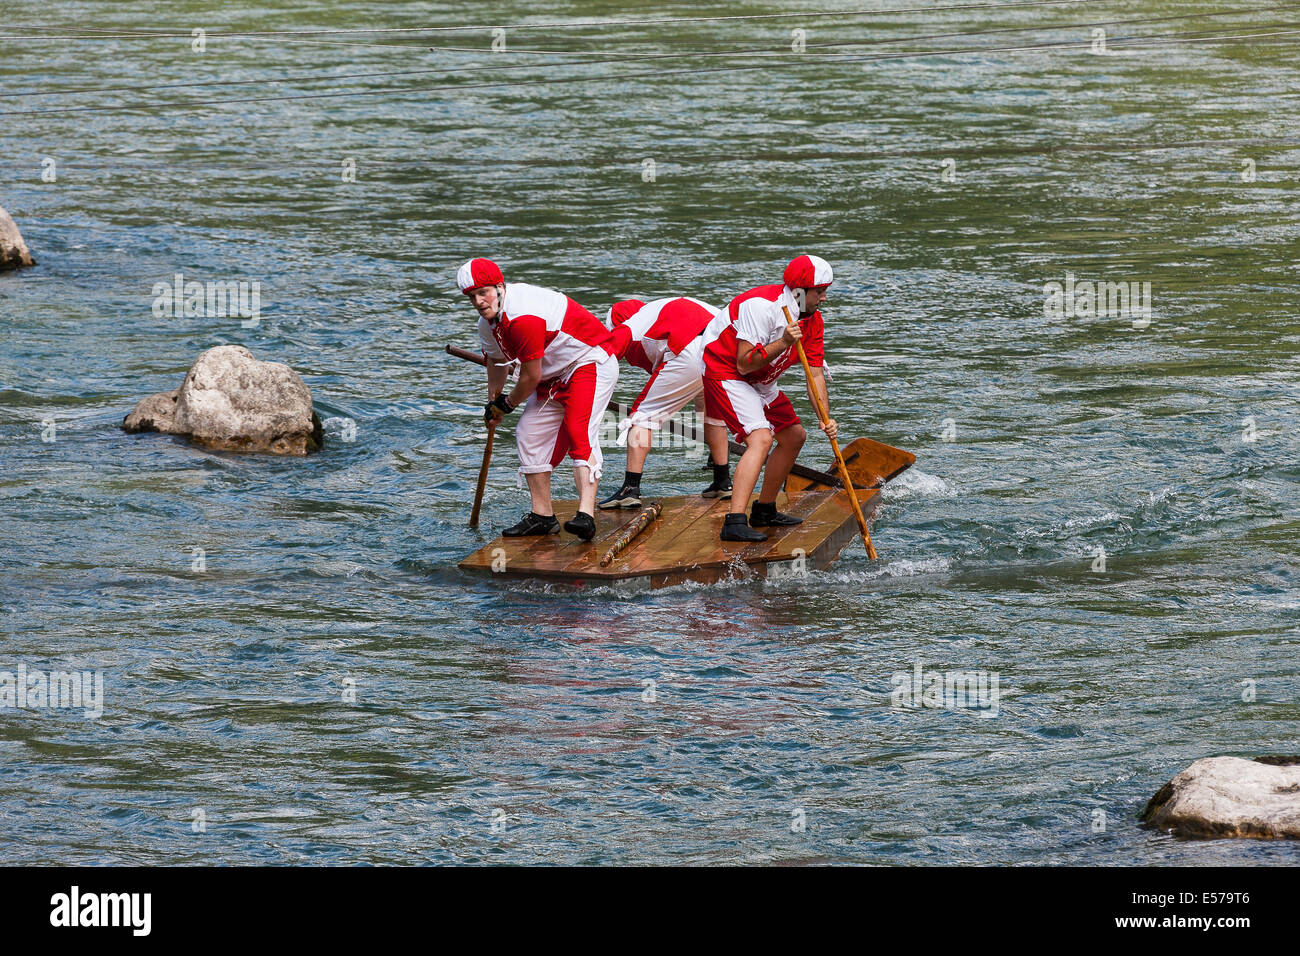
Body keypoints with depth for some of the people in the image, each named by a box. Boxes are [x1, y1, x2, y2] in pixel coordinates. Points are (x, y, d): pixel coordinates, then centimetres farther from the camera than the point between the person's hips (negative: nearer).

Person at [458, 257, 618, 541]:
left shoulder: (523, 317, -30)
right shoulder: (488, 322, 1)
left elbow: (531, 377, -22)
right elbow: (497, 360, 23)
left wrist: (508, 404, -4)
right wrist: (493, 401, 30)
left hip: (590, 362, -10)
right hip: (555, 375, 10)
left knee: (579, 431, -26)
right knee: (529, 434, 7)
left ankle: (586, 515, -39)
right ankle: (542, 516, 14)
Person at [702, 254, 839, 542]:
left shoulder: (812, 320, -1)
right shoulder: (761, 306, -27)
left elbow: (815, 374, -2)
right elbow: (744, 364, -29)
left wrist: (826, 419, -14)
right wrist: (783, 343, -38)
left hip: (760, 383, 10)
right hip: (725, 374, -10)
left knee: (794, 436, 16)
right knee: (761, 438, -26)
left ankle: (764, 511, 31)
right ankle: (735, 523, -34)